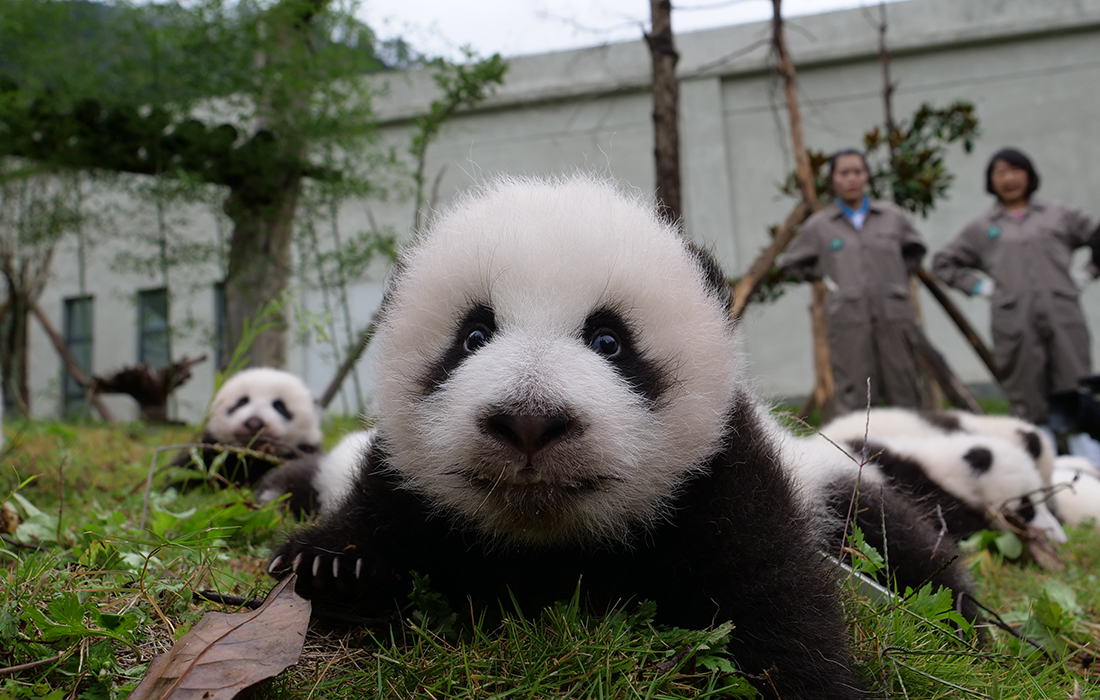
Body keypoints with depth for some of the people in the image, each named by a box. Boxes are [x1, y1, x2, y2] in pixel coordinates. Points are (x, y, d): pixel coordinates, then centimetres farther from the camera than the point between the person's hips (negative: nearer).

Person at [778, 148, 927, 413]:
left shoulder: (891, 216, 9)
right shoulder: (819, 225, 5)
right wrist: (825, 276, 7)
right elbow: (791, 262, 15)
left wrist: (896, 278, 12)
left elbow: (914, 251, 25)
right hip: (848, 320, -2)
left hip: (893, 316, 2)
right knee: (854, 399, -3)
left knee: (905, 397, 4)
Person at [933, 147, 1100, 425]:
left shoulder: (1059, 215, 16)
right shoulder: (981, 228, 15)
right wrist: (978, 285, 9)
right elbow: (943, 263, 19)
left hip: (1063, 318, 0)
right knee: (1029, 407, -1)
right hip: (1015, 324, 0)